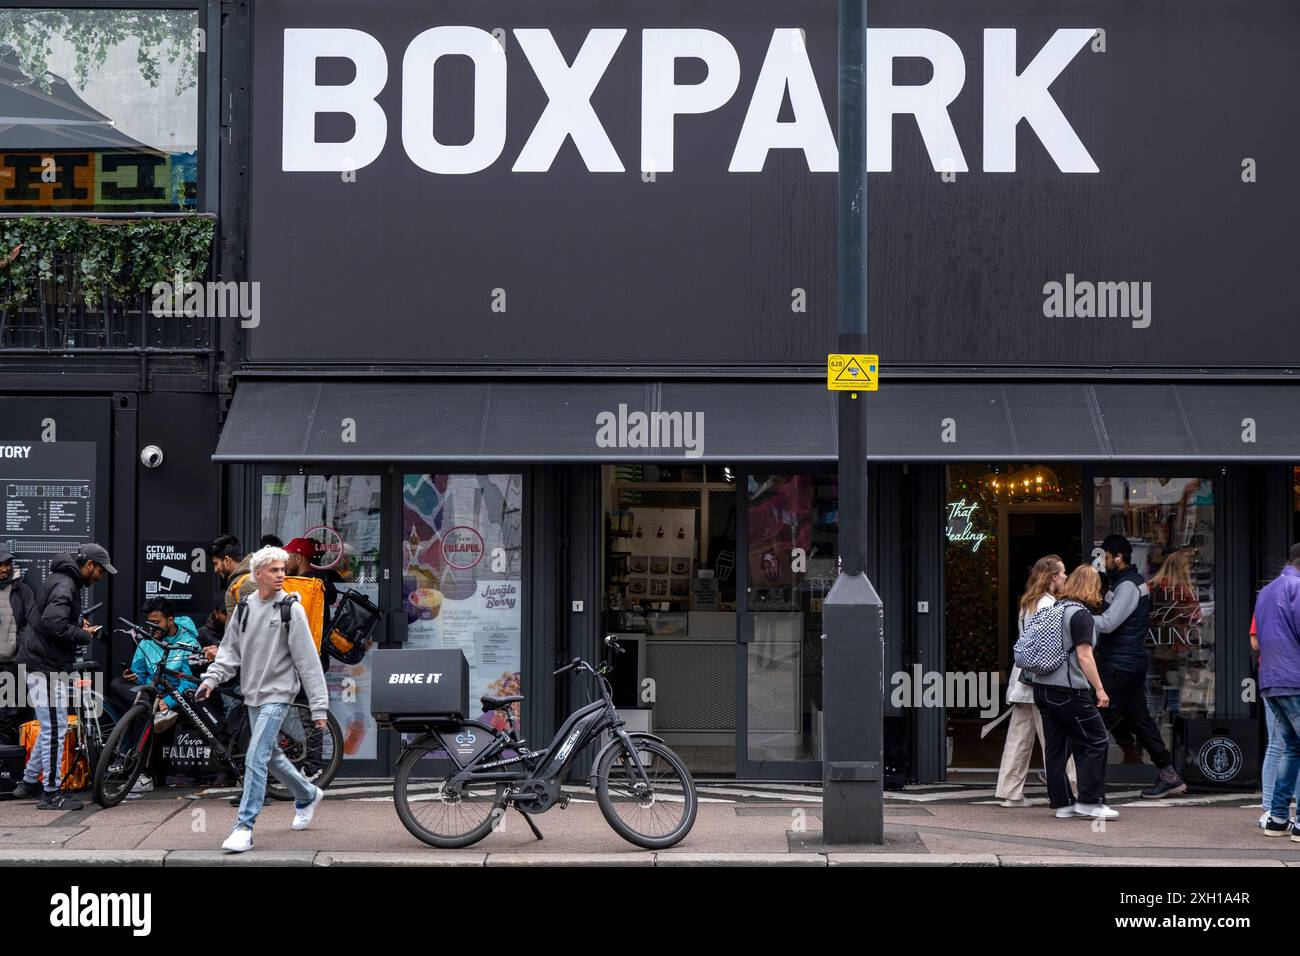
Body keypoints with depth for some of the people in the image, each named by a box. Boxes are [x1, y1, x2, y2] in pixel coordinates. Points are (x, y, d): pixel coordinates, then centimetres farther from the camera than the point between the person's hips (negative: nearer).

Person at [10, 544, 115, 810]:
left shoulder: (60, 580, 16)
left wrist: (79, 622, 11)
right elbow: (52, 623, -30)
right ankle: (52, 793, -2)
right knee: (55, 729, -6)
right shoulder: (64, 586, -18)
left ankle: (29, 782, 27)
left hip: (45, 664, 11)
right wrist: (83, 635, -16)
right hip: (46, 667, -11)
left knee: (52, 728, 19)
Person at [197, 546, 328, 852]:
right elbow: (230, 650, 11)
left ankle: (244, 827, -13)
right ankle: (308, 795, 43)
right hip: (253, 695, 6)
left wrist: (319, 706, -13)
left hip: (277, 695, -6)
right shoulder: (245, 608, 4)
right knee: (271, 755, 19)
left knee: (256, 759, -15)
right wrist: (212, 678, -6)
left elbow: (308, 661, -12)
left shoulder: (291, 609, -11)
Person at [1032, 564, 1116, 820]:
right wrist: (1099, 688, -11)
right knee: (1096, 741, 0)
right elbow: (1084, 656, -15)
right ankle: (1089, 801, -2)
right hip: (1068, 691, -8)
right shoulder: (1081, 614, -10)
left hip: (1042, 687, 8)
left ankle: (1062, 803, 12)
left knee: (1056, 746, 10)